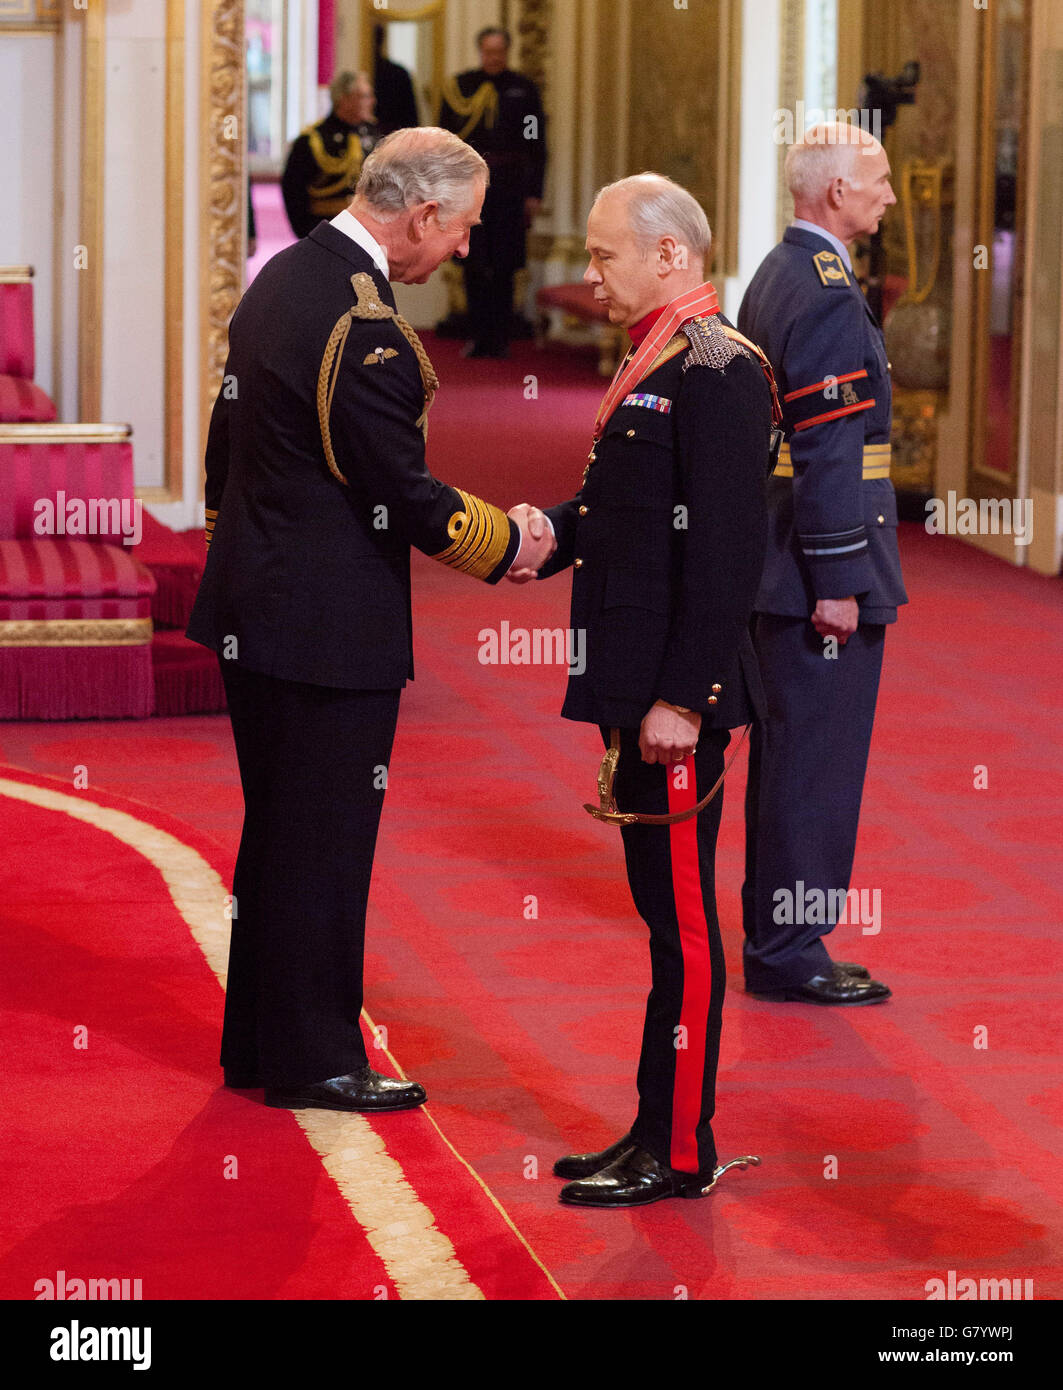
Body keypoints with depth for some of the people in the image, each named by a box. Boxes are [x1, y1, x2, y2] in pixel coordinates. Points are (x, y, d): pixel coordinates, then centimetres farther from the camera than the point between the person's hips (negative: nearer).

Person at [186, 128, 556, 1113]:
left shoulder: (281, 277, 7)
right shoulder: (364, 328, -23)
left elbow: (228, 447, 15)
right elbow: (402, 495, -19)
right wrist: (508, 542, -3)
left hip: (254, 606, 10)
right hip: (329, 621, -10)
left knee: (277, 829, 18)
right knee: (325, 839, 1)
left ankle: (257, 1041, 28)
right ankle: (312, 1061, 11)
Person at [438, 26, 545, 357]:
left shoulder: (524, 90, 4)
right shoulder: (460, 87, 6)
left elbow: (537, 145, 4)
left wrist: (534, 193, -1)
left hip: (509, 184, -1)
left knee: (503, 267, 1)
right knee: (473, 266, 1)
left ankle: (500, 339, 8)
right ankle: (480, 338, 9)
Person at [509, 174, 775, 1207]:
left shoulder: (717, 369, -15)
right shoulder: (653, 363, 15)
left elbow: (726, 549, -20)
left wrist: (682, 698, -22)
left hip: (679, 696, -10)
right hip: (637, 690, 10)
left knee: (681, 919, -3)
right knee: (664, 913, 14)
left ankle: (679, 1151, 3)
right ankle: (658, 1132, 22)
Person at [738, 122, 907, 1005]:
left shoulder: (776, 276, 13)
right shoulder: (828, 292, -18)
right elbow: (827, 449, -21)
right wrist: (836, 581, -21)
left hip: (778, 563, 10)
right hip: (820, 567, -10)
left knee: (787, 755, 16)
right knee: (817, 758, -3)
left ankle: (773, 932, 25)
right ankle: (790, 953, 3)